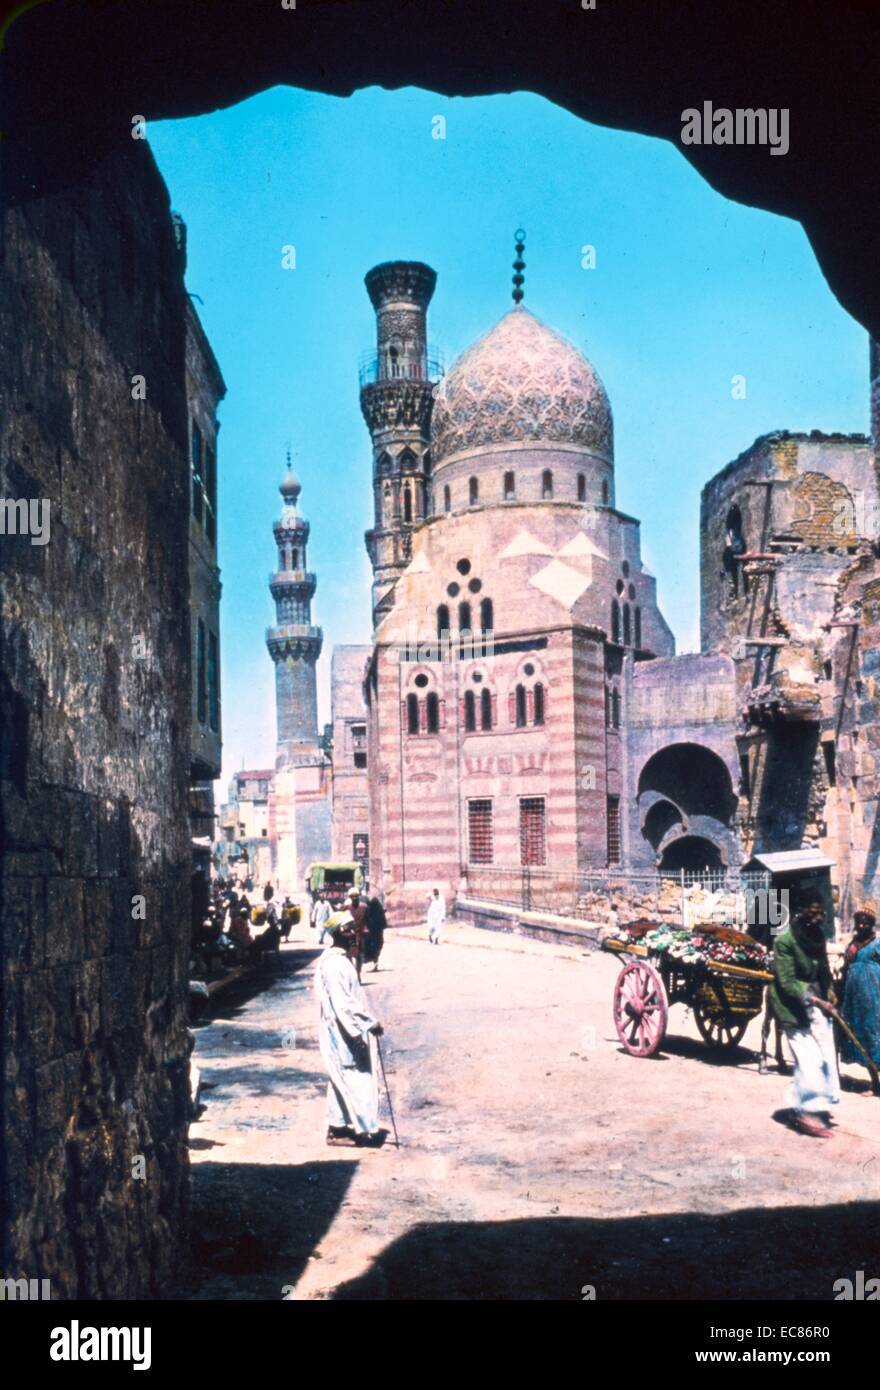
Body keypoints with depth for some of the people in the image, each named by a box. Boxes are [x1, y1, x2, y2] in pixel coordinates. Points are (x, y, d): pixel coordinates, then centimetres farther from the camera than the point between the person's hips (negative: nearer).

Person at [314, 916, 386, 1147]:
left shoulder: (344, 959, 10)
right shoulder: (333, 964, -21)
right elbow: (342, 1004, -25)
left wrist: (368, 1021, 17)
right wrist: (370, 1023, -22)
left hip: (348, 1032, 10)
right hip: (341, 1033, -10)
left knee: (342, 1081, 15)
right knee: (356, 1080, -3)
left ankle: (337, 1127, 22)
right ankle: (365, 1129, 4)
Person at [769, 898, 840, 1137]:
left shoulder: (817, 935, 4)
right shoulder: (785, 940, -18)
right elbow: (787, 983, -18)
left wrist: (828, 993, 2)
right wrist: (815, 1000, -25)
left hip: (815, 1002, 7)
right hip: (793, 1005, -7)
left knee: (825, 1054, 8)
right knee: (808, 1058, -10)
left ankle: (819, 1104, 21)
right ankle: (807, 1112, -2)